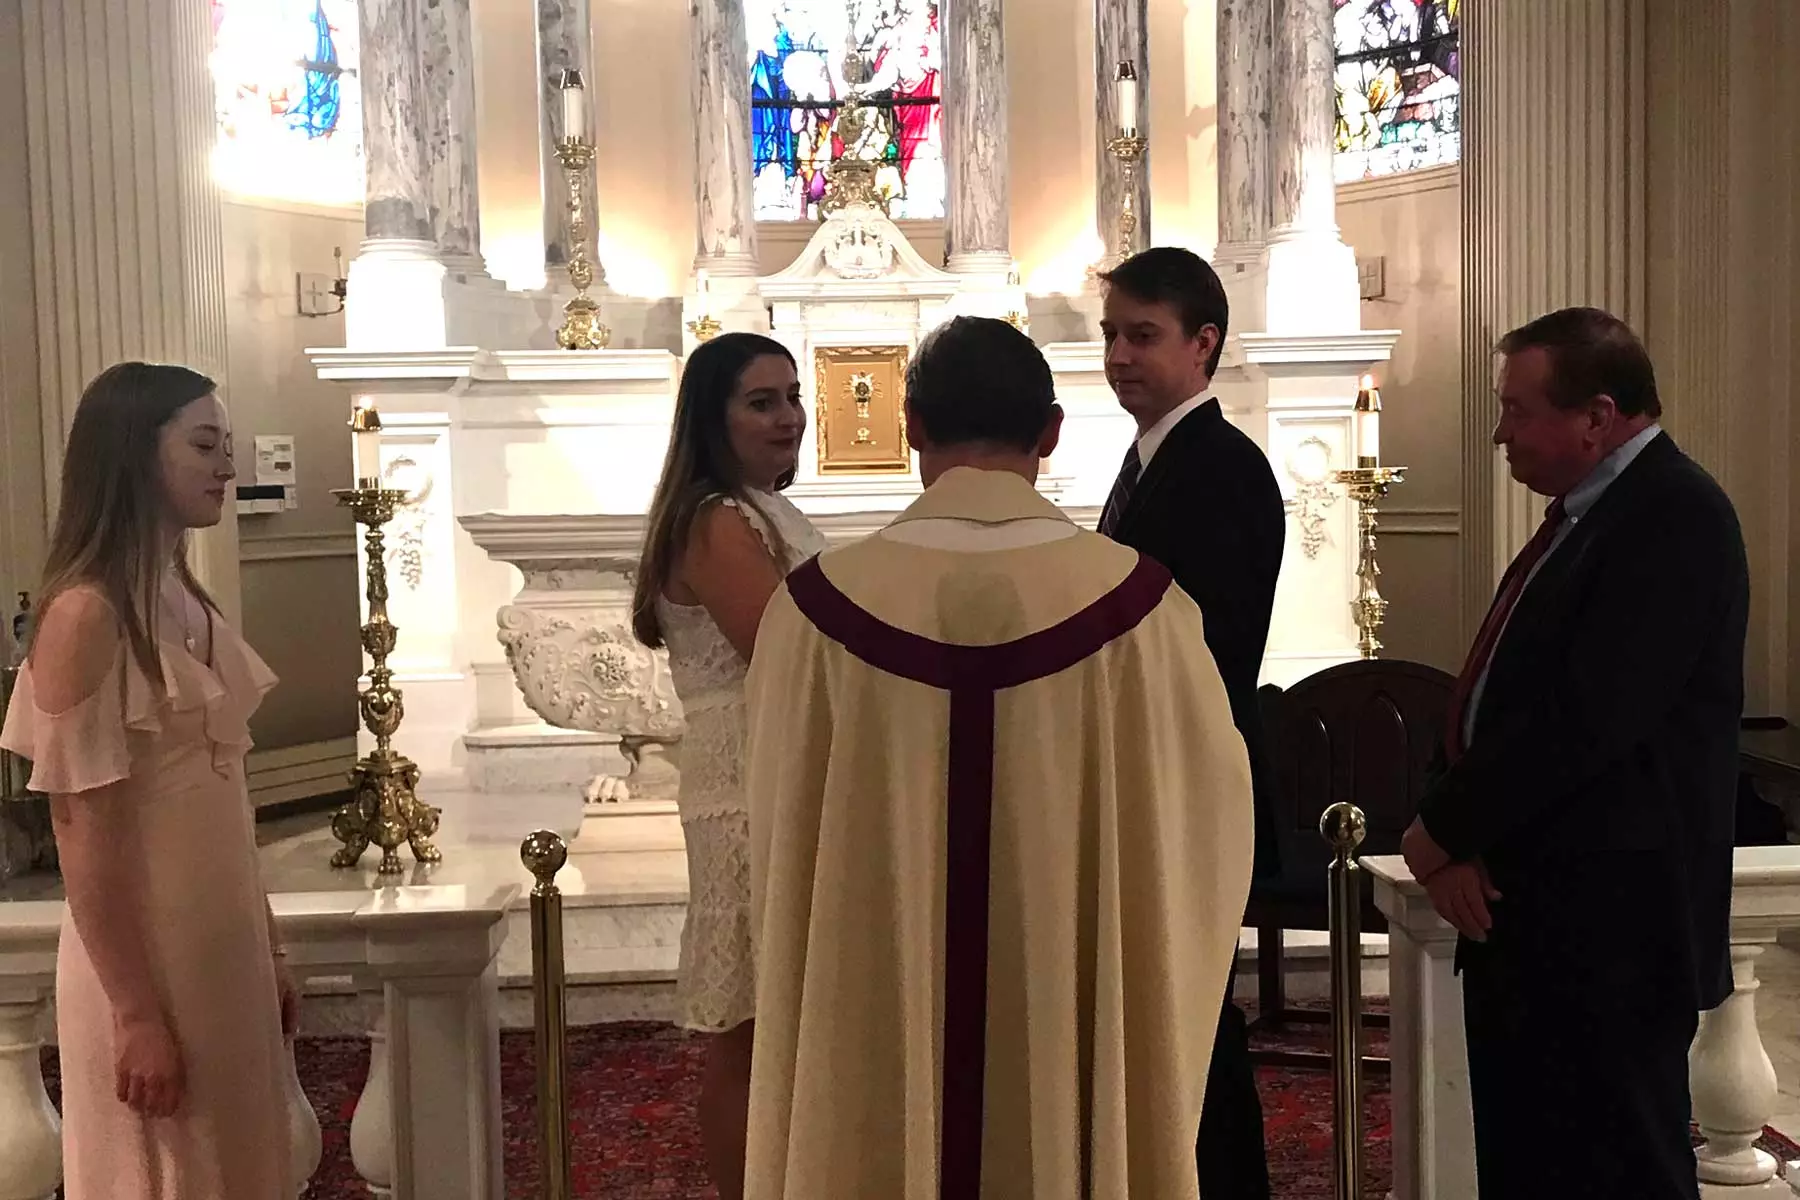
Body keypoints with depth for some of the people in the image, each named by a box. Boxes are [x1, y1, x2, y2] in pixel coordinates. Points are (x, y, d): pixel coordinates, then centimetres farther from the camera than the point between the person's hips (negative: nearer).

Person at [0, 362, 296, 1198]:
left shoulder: (188, 602, 8)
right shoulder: (87, 614, -17)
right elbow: (84, 837, -18)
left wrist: (268, 955, 13)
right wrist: (136, 1013, -18)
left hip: (222, 949, 8)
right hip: (147, 962, -8)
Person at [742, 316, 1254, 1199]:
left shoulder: (819, 605, -12)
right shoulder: (1139, 603, -12)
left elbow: (782, 834, 0)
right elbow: (1211, 811, 1)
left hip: (877, 1026, 0)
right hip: (1076, 1020, 0)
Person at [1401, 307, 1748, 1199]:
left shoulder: (1676, 519, -16)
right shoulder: (1583, 511, 14)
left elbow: (1588, 721, -24)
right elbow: (1500, 695, 13)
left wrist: (1445, 831, -12)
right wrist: (1456, 837, -2)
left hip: (1608, 925, -9)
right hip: (1527, 911, 9)